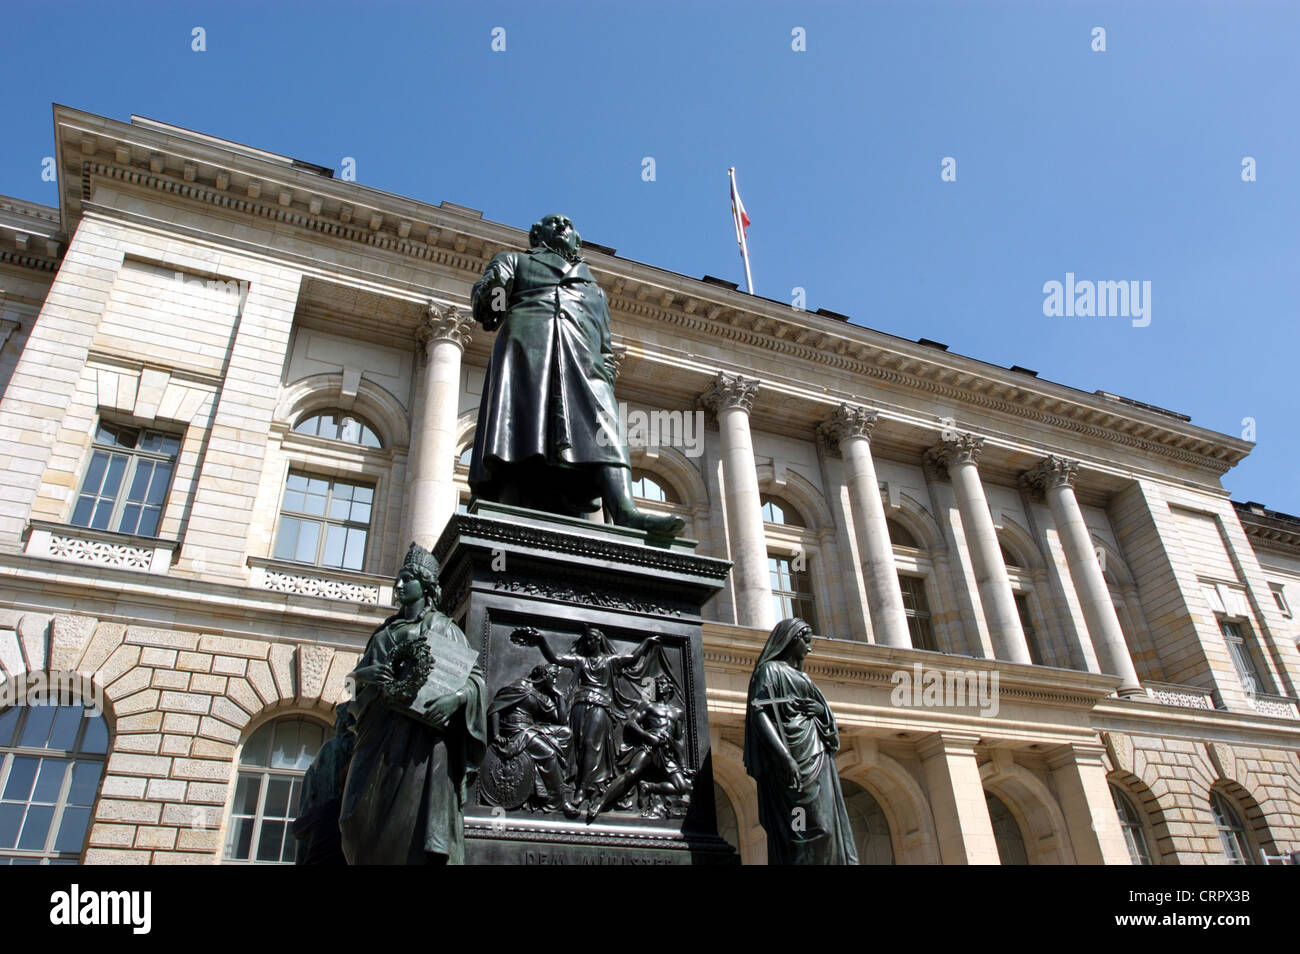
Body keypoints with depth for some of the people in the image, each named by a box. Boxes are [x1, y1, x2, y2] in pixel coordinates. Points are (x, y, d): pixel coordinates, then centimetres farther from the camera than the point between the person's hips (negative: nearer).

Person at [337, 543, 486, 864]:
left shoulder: (443, 627, 7)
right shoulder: (386, 630, 23)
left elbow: (475, 677, 0)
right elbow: (356, 674, 19)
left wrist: (456, 699, -21)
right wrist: (368, 673, -5)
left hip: (423, 728, -5)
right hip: (380, 731, 6)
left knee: (416, 814, -12)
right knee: (368, 819, -1)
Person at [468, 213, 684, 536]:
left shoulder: (593, 288, 40)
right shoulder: (515, 261, 33)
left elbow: (606, 348, 30)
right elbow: (481, 300, 14)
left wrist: (607, 385, 11)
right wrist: (493, 285, -9)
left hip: (583, 359, 2)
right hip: (527, 346, -2)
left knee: (603, 427, -24)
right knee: (517, 424, -23)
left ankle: (625, 511, -43)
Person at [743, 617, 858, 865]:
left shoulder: (800, 675, 27)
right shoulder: (770, 670, 1)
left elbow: (827, 720, 28)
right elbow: (758, 714, -14)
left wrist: (820, 709, 2)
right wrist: (784, 755, -27)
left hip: (817, 761, 9)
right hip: (795, 758, -8)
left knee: (824, 829, 1)